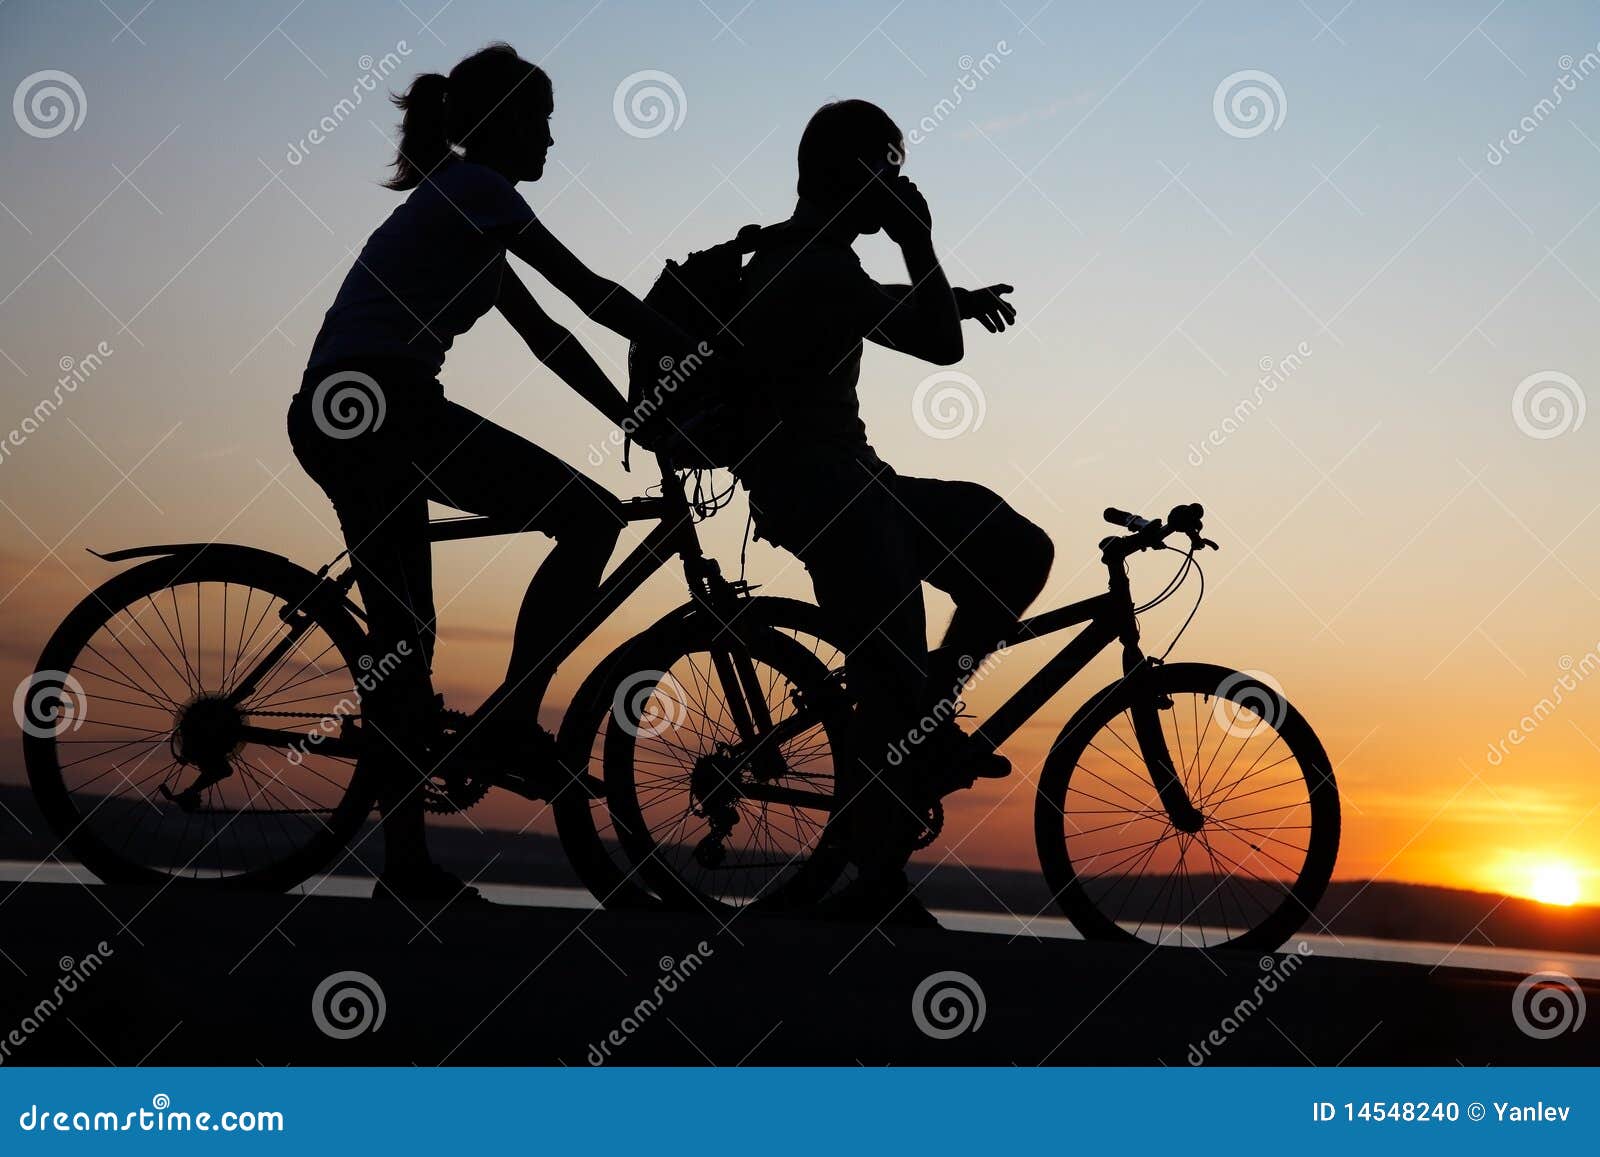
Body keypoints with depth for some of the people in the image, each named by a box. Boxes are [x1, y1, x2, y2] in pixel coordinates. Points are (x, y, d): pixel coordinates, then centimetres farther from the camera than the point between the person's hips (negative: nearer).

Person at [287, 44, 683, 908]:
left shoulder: (453, 204, 28)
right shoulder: (474, 189, -1)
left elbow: (545, 340, 27)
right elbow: (588, 294, -5)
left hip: (332, 418, 10)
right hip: (383, 406, -10)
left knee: (401, 641, 12)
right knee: (591, 519, -9)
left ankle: (405, 861, 14)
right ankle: (510, 719, -7)